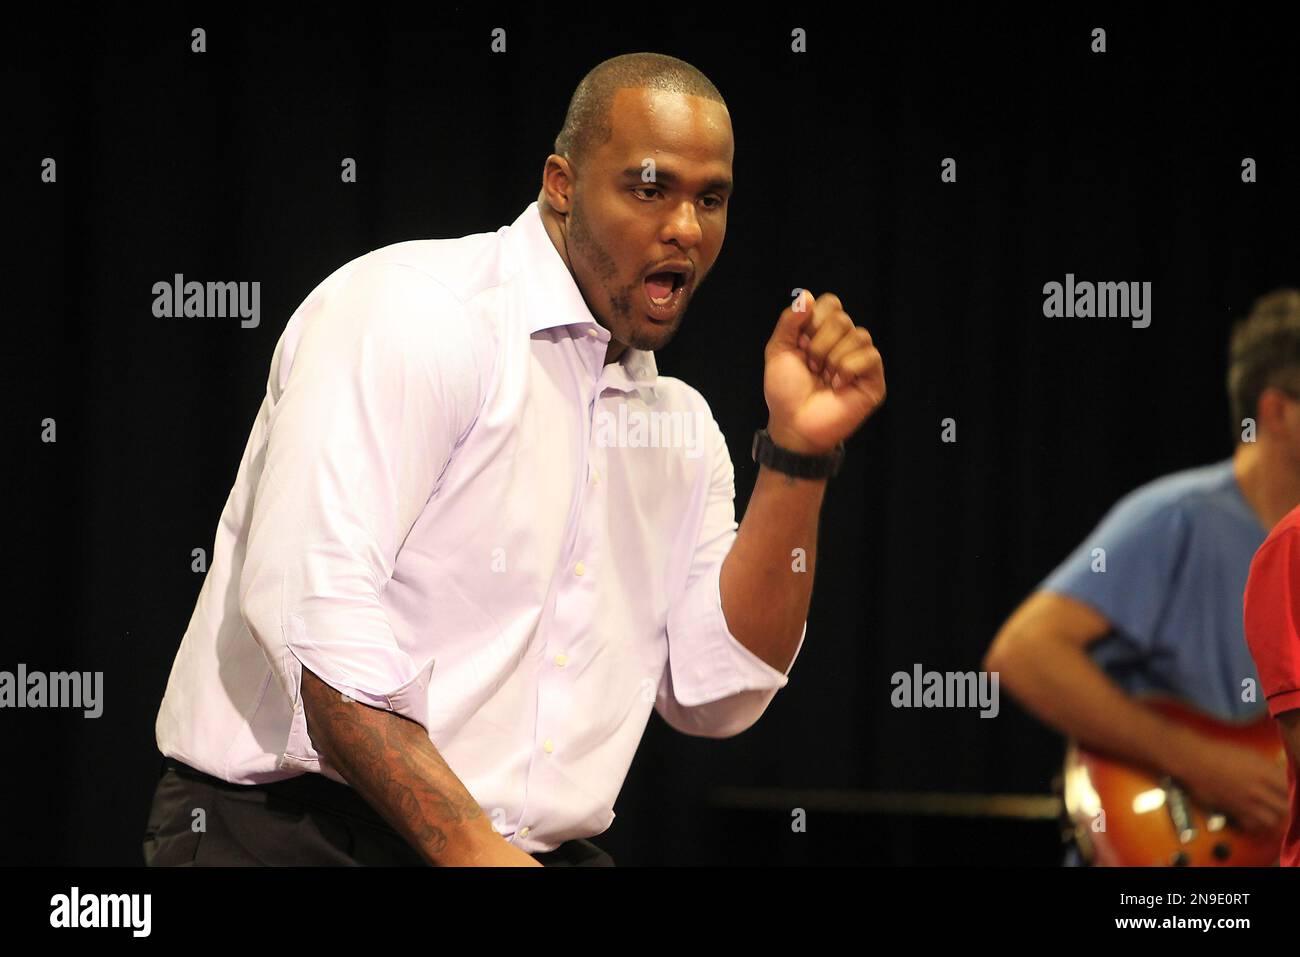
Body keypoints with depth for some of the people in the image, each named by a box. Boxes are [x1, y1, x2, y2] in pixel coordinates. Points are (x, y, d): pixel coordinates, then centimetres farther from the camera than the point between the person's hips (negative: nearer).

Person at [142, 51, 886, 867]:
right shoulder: (412, 309, -8)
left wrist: (797, 455, 2)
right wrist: (470, 847, -23)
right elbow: (311, 606, -19)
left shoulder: (680, 425, 16)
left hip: (547, 847, 6)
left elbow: (717, 694, 9)